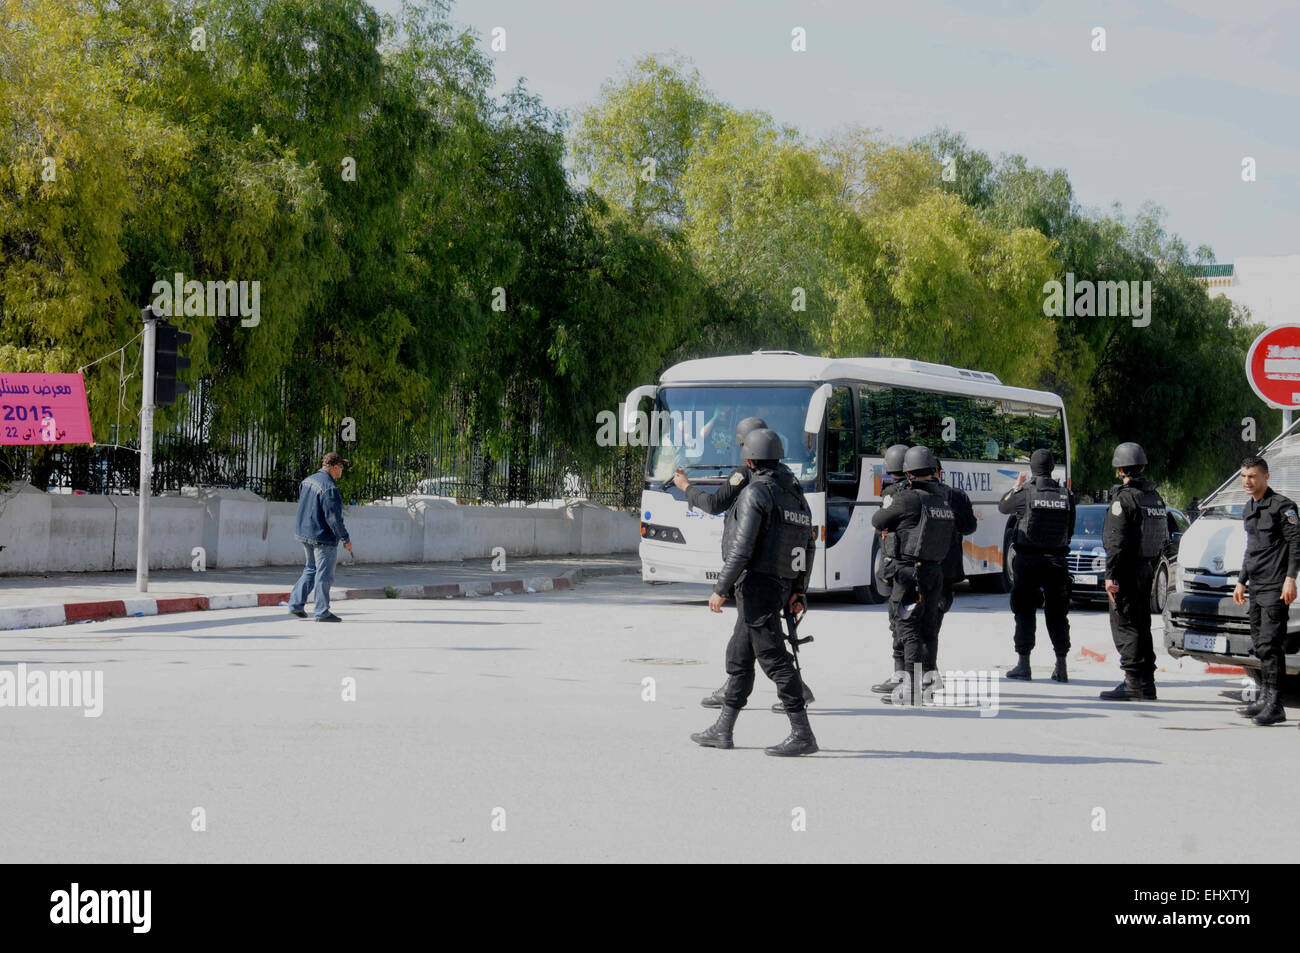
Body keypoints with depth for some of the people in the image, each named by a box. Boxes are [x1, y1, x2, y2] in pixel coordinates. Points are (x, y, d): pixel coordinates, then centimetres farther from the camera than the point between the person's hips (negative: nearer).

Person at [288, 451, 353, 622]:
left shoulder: (307, 481, 8)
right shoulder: (329, 487, -20)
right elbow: (333, 517, -21)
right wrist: (345, 539, -15)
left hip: (304, 534, 9)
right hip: (323, 537, -9)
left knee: (311, 569, 21)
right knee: (324, 574, 0)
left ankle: (296, 604, 17)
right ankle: (322, 612, 5)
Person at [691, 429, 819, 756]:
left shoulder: (756, 494, -13)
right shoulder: (796, 495, 14)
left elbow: (742, 548, -20)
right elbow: (808, 548, 15)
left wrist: (720, 589, -15)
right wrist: (798, 592, 18)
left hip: (756, 584, -9)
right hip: (782, 584, 9)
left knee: (774, 659, -9)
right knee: (738, 657, 16)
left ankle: (802, 735, -12)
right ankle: (723, 730, 21)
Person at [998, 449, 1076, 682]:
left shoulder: (1025, 493, -9)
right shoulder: (1066, 496, -1)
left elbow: (1002, 507, 10)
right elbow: (1070, 530, 7)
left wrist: (1016, 487, 26)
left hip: (1027, 560, -3)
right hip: (1056, 561, 3)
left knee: (1025, 612, 4)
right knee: (1057, 613, 11)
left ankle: (1023, 664, 2)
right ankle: (1061, 666, 12)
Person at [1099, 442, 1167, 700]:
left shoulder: (1124, 498, -14)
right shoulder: (1155, 497, 13)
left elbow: (1117, 541, -19)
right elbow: (1163, 536, 16)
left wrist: (1111, 574, -19)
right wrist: (1152, 568, 20)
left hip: (1128, 570, -8)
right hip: (1148, 568, 9)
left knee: (1124, 625, -6)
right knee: (1142, 624, 14)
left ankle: (1134, 682, -11)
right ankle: (1146, 682, 16)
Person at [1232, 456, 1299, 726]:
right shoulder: (1249, 509, 18)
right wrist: (1241, 581, 27)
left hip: (1276, 588, -9)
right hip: (1256, 588, 9)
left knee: (1270, 644, -13)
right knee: (1260, 644, 10)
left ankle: (1275, 705, -15)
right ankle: (1264, 699, 16)